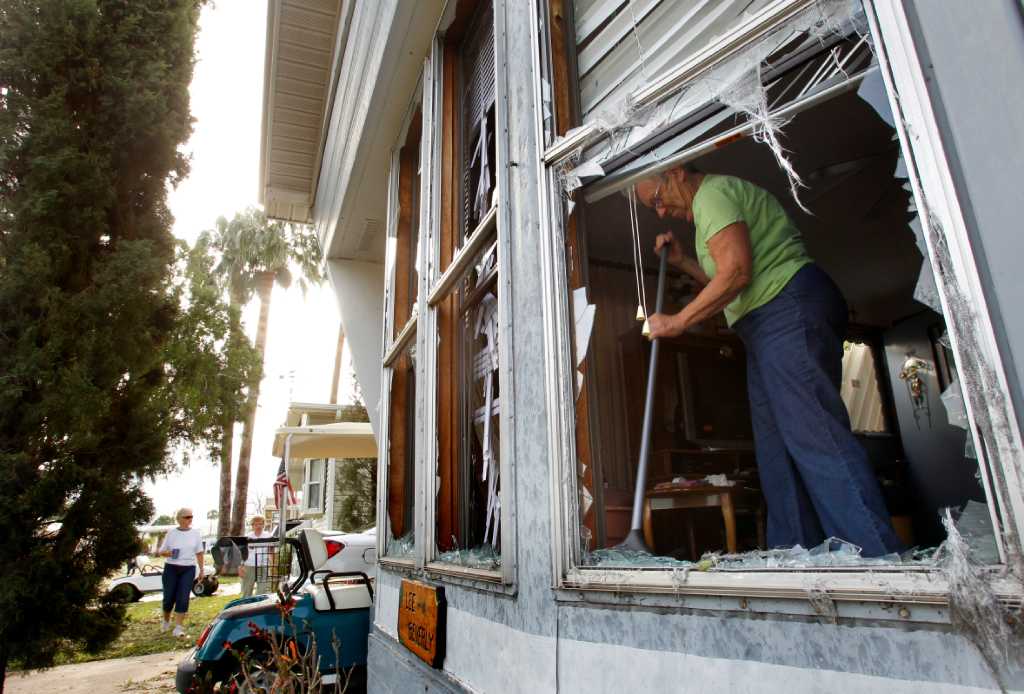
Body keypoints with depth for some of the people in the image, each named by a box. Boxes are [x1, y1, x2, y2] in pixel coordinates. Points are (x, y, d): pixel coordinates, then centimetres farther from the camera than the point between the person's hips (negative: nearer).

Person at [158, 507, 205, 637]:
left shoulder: (195, 533, 2)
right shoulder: (171, 532, 0)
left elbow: (199, 553, 8)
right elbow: (161, 551, 6)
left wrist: (201, 570, 7)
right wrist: (168, 553, -17)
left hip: (188, 569, 0)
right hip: (171, 568, 0)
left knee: (183, 598, -6)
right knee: (169, 597, 5)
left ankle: (179, 627, 1)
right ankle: (166, 620, 34)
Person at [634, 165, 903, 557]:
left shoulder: (712, 191, -4)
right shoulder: (714, 204, 28)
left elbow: (736, 274, -18)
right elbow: (730, 288, 28)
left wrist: (677, 323, -12)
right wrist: (682, 262, 23)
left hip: (791, 308, -11)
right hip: (766, 331, 11)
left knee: (811, 435, -18)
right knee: (777, 449, 6)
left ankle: (878, 557, -17)